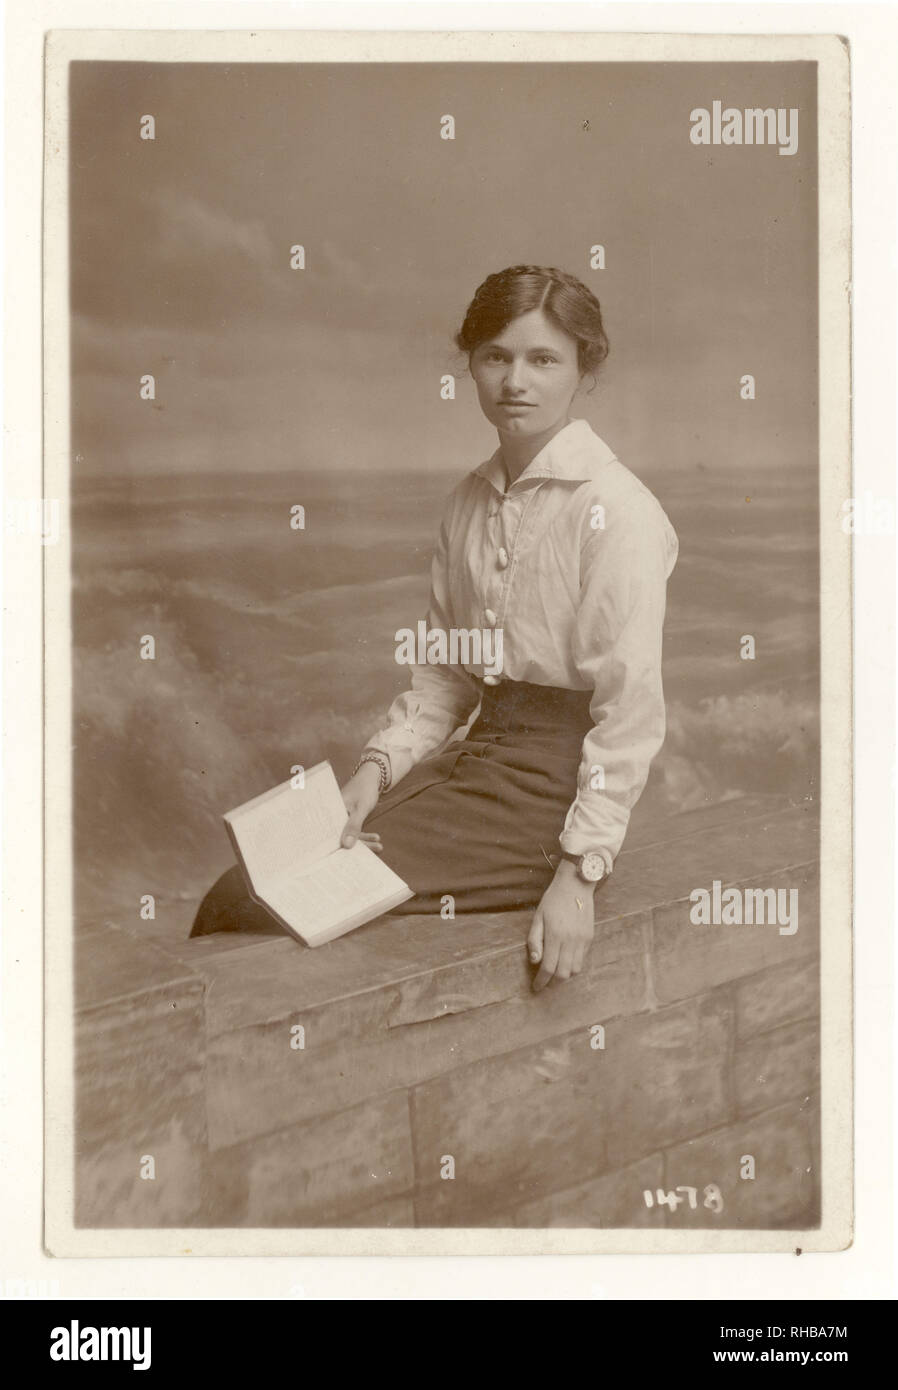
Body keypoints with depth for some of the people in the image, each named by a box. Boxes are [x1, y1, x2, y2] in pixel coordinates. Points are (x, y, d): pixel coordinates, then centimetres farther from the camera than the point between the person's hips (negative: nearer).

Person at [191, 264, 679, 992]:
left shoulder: (615, 507, -11)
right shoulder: (470, 501, 14)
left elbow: (631, 707, -15)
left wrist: (580, 871, -19)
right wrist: (378, 766, 1)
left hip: (552, 781, -7)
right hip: (477, 746, 7)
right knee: (237, 889, -8)